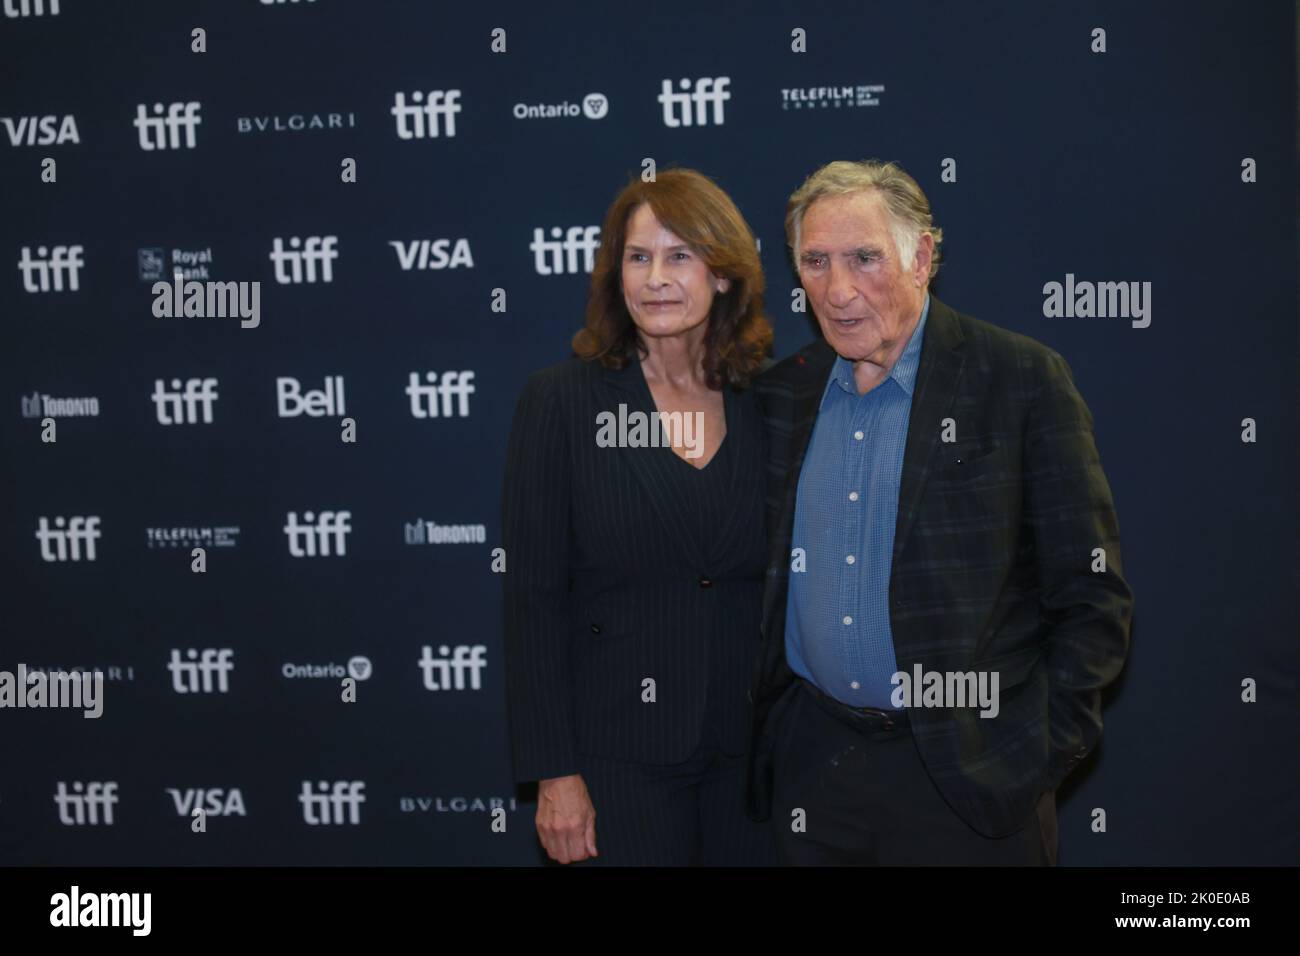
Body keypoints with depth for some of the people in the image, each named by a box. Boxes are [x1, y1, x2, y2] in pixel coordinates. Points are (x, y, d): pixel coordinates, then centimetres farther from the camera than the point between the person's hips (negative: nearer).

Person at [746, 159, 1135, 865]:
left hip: (969, 778, -4)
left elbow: (1091, 592, -6)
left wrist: (1047, 750, -10)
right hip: (811, 765, 4)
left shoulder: (1023, 379, -7)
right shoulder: (782, 394, 6)